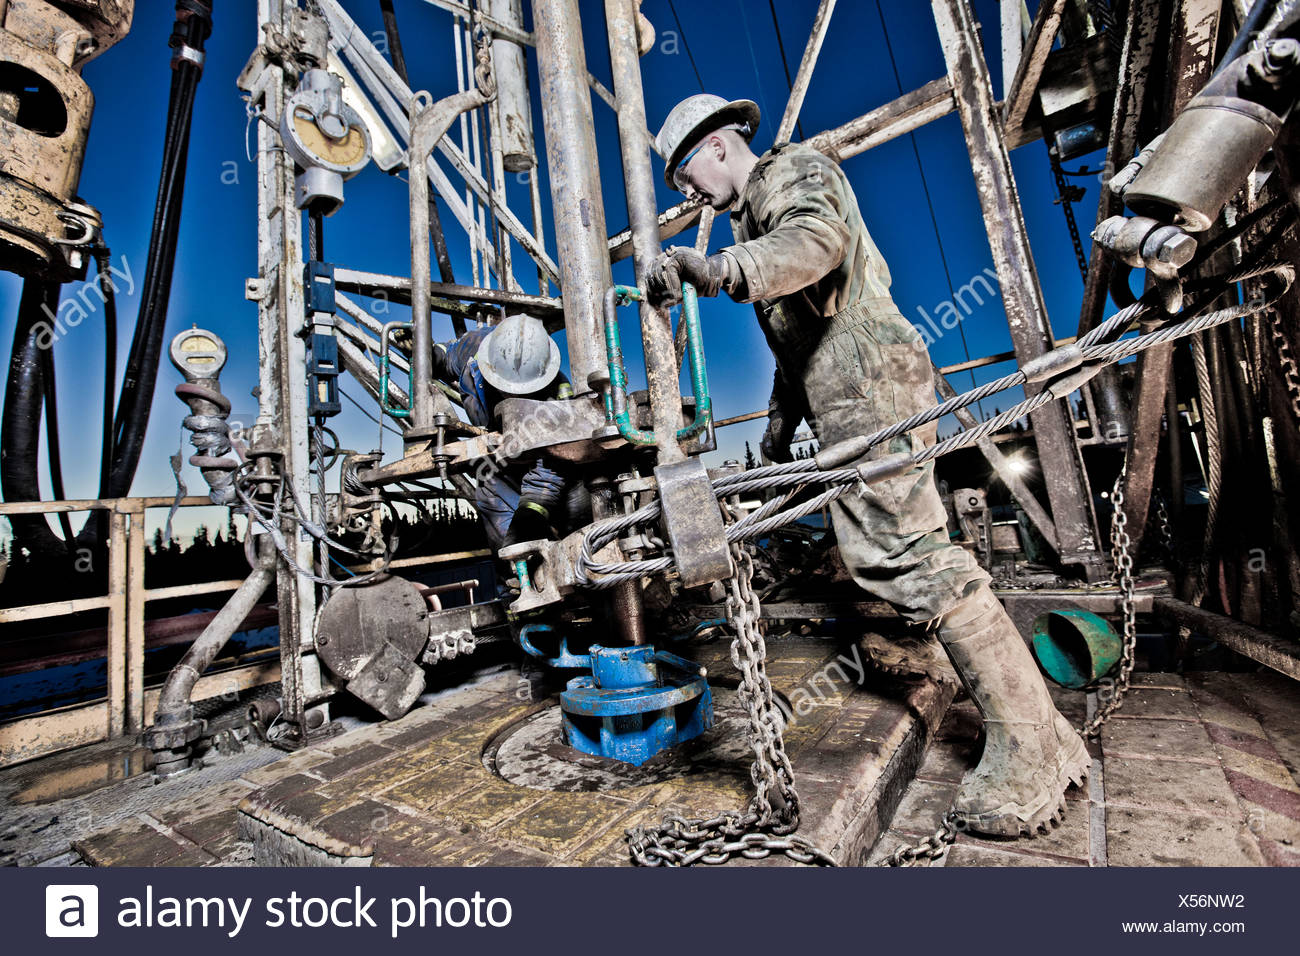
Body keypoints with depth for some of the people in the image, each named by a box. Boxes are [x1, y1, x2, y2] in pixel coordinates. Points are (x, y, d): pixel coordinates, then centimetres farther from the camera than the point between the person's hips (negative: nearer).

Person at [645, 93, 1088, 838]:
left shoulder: (794, 171, 3)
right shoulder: (755, 214, 32)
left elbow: (818, 240, -24)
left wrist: (718, 270, -39)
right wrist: (782, 412, 23)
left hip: (870, 380, -10)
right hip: (841, 398, 10)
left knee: (912, 547, -16)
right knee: (871, 547, 8)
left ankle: (1031, 744, -7)